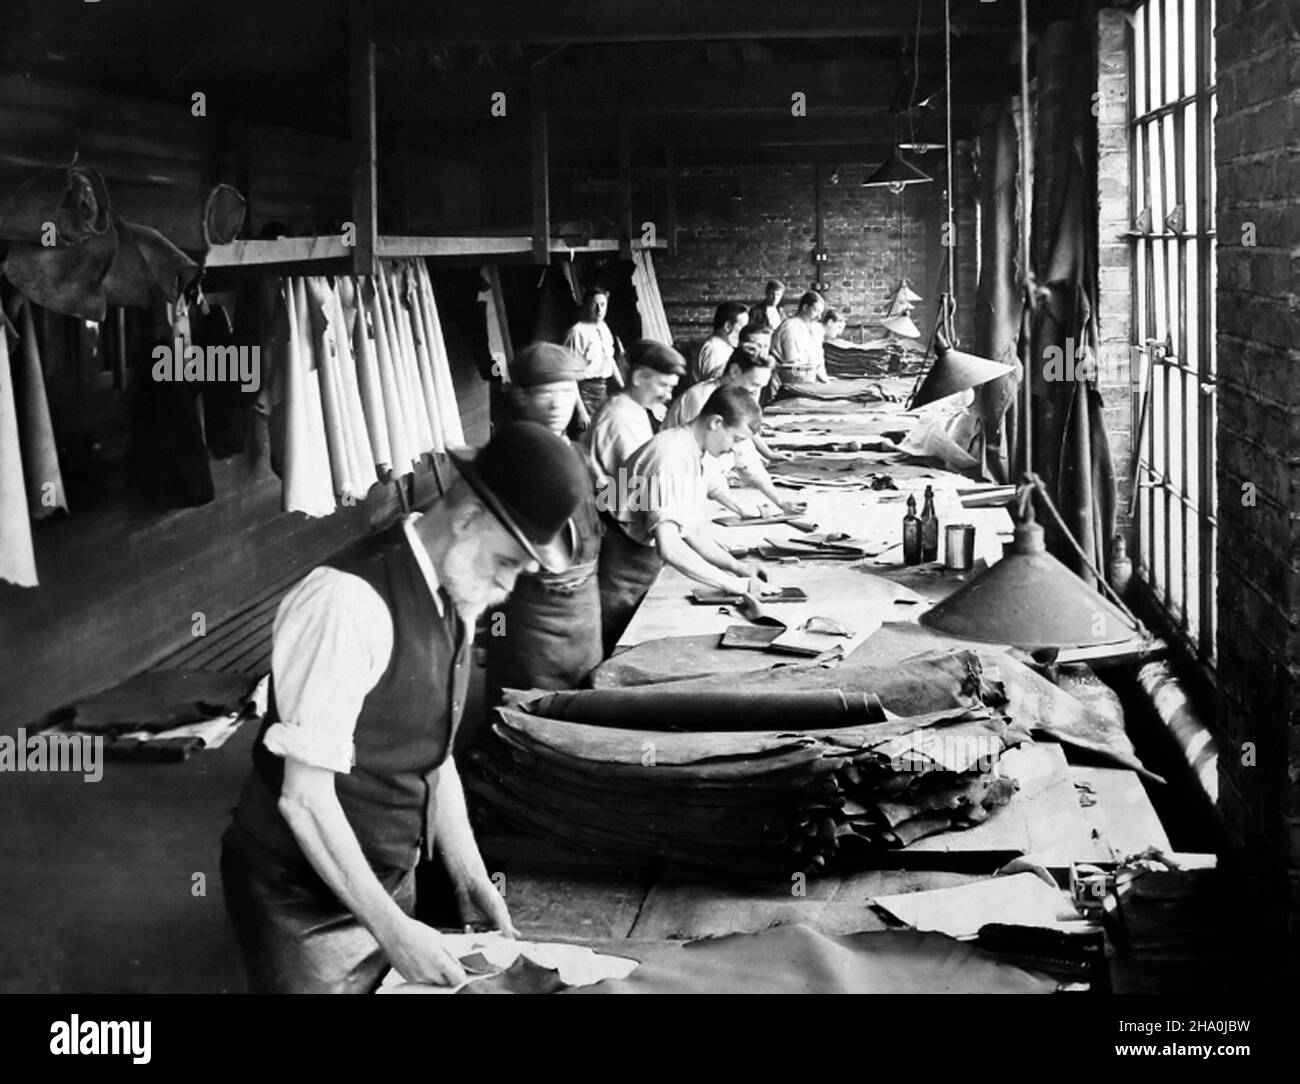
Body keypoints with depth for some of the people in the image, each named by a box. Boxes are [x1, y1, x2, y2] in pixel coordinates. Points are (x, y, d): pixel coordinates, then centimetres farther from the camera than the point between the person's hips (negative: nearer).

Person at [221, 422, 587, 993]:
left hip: (387, 880, 8)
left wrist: (470, 877, 3)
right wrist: (391, 928, -23)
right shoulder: (349, 603, -26)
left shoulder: (455, 599, 1)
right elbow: (304, 797, -25)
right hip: (305, 900, -8)